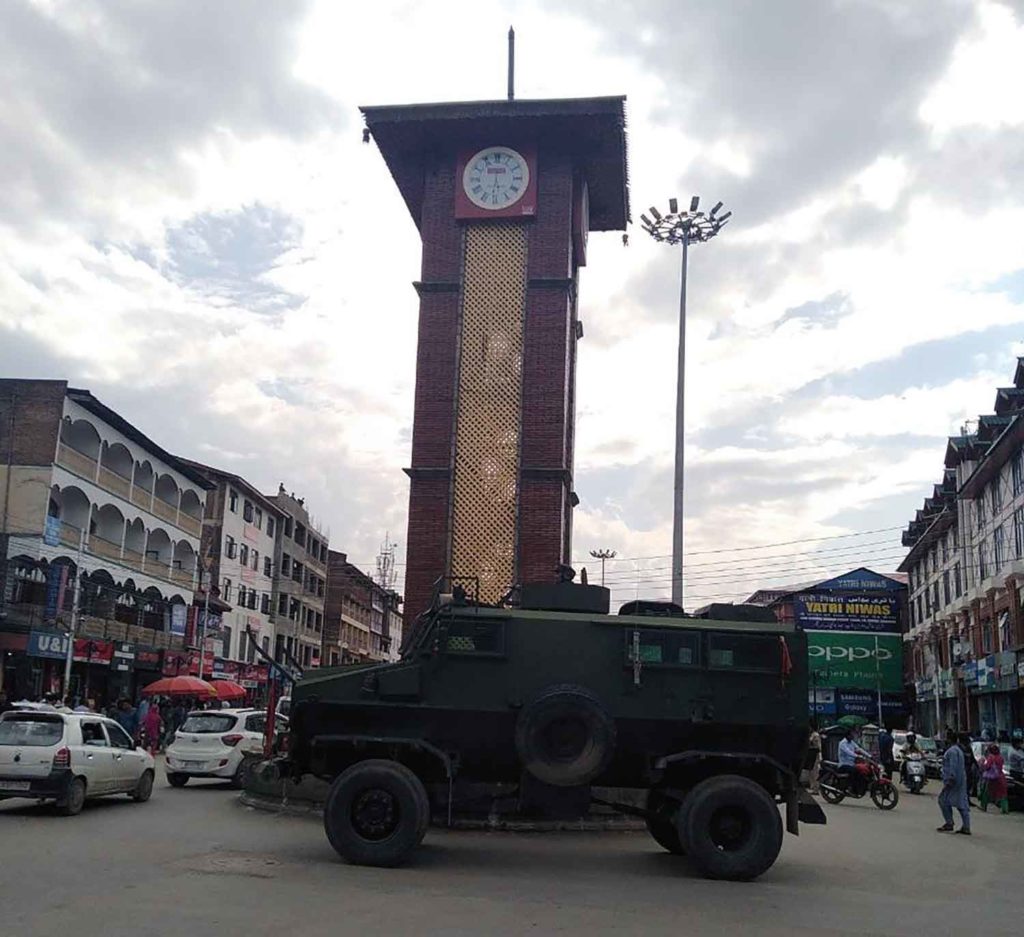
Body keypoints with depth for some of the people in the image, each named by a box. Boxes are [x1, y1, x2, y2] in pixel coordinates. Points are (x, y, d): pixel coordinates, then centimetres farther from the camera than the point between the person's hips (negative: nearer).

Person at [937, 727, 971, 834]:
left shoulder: (952, 751, -14)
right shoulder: (958, 749, 19)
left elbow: (953, 767, -22)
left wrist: (949, 780, -24)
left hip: (953, 781, -10)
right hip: (961, 781, 10)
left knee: (943, 800, -3)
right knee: (962, 804, 7)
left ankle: (949, 823, -2)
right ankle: (966, 827, 6)